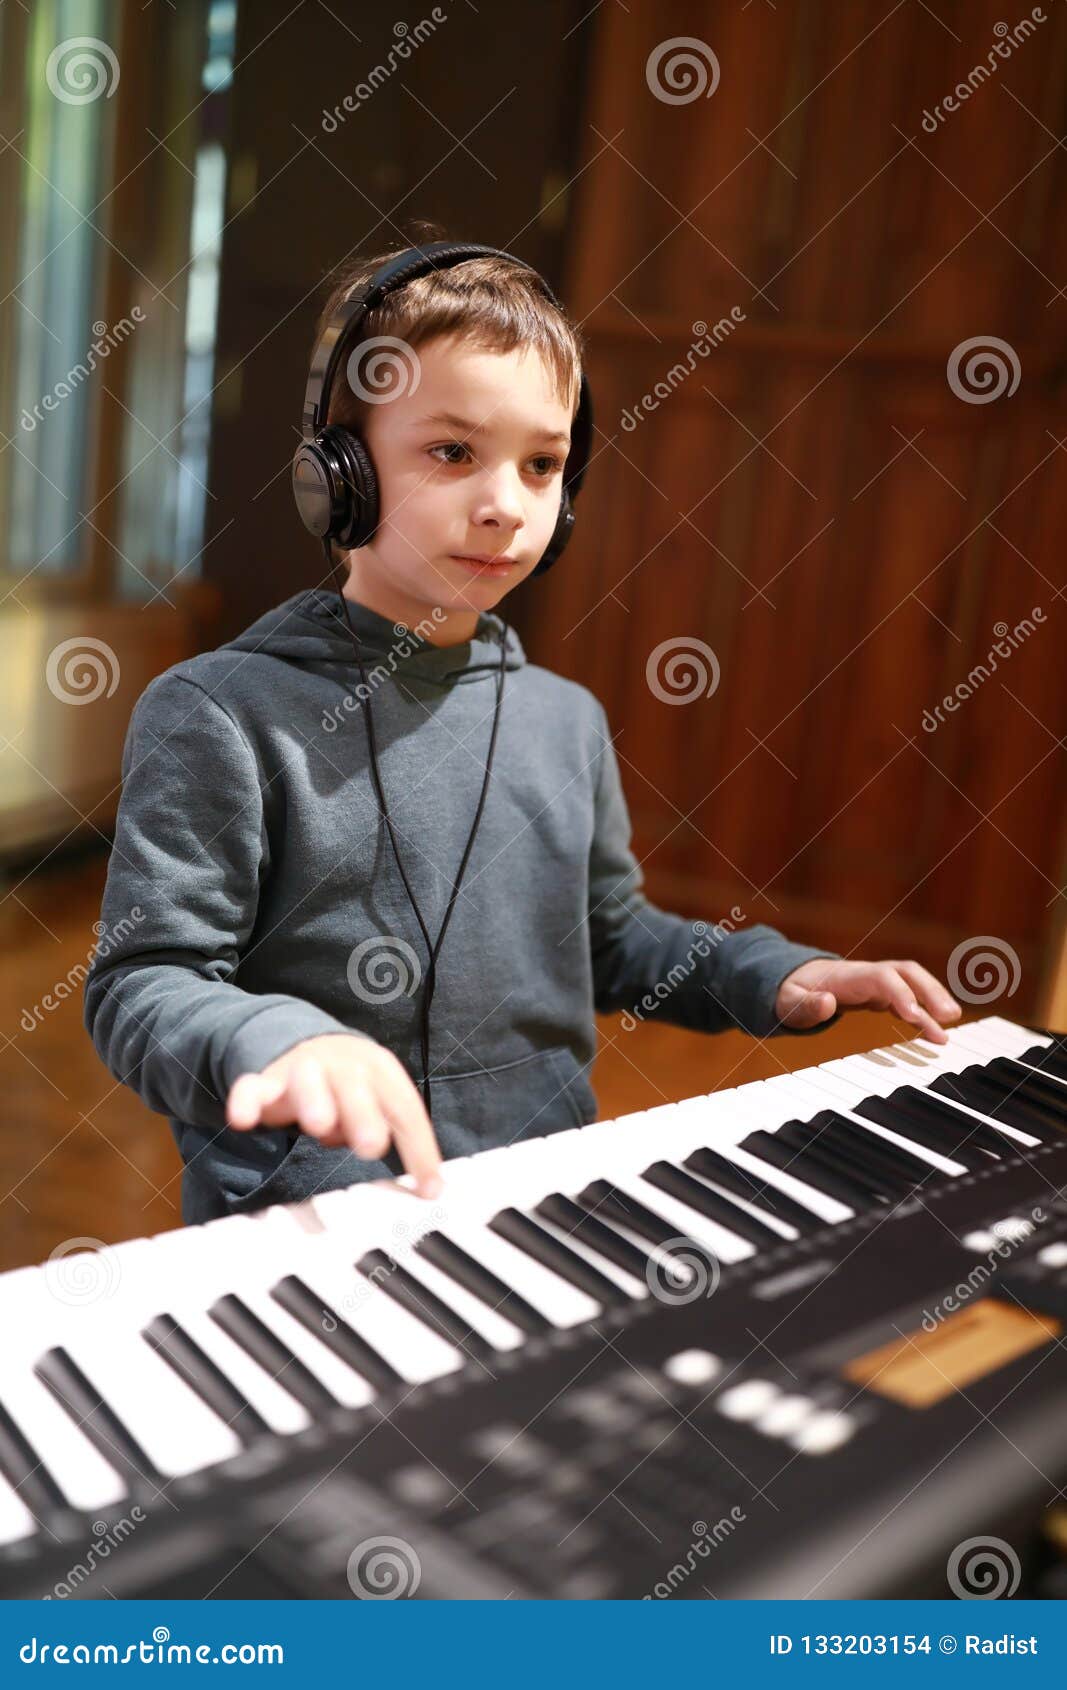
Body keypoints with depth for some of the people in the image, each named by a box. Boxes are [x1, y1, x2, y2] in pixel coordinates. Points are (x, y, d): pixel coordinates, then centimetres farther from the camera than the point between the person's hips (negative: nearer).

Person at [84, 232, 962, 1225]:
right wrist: (279, 1043, -28)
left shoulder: (567, 720, 14)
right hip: (300, 1221, -4)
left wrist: (770, 975, 11)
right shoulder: (217, 713, -4)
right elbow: (139, 983, -7)